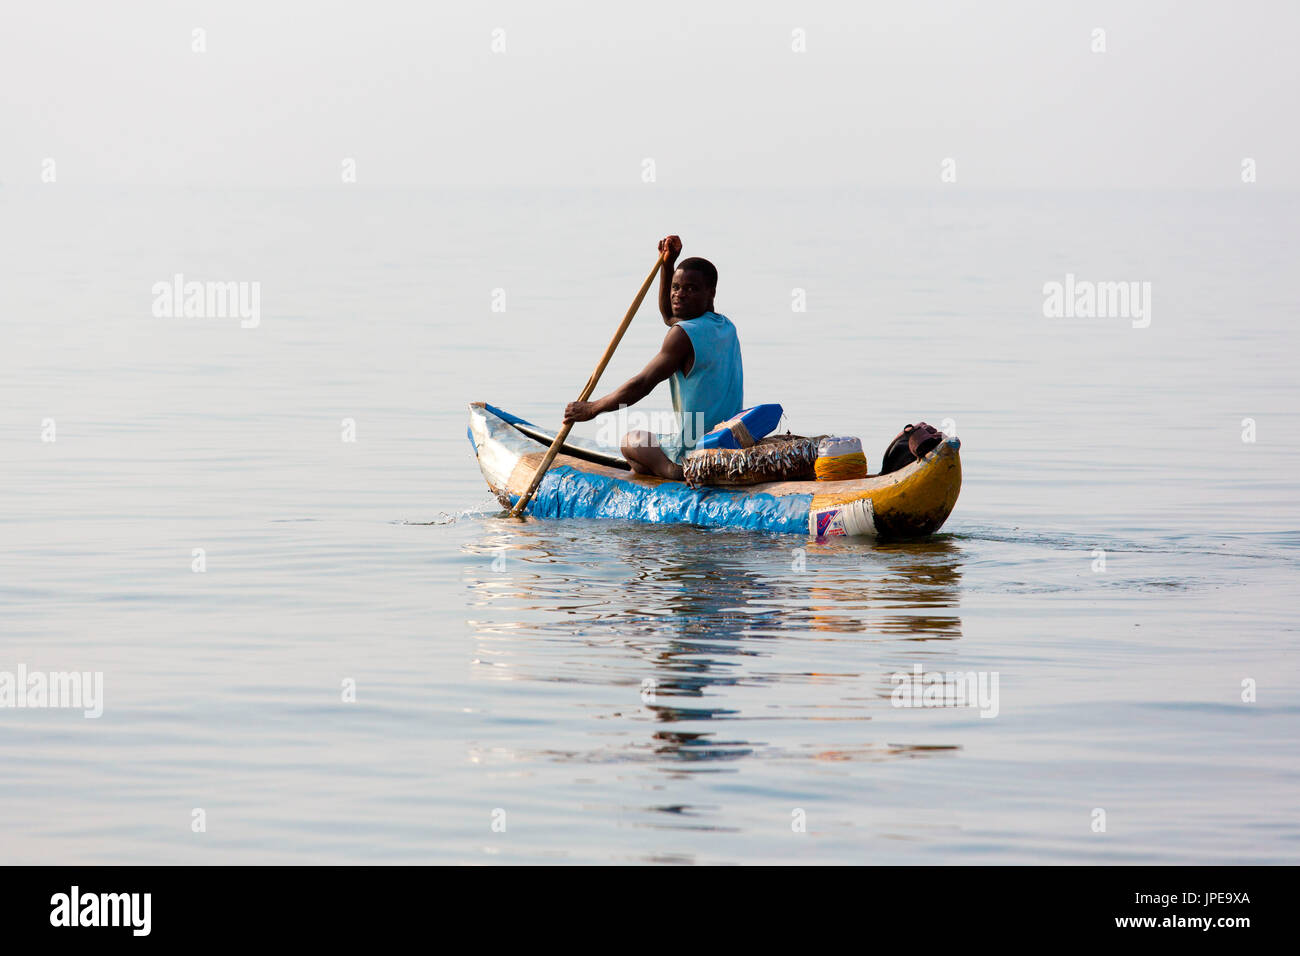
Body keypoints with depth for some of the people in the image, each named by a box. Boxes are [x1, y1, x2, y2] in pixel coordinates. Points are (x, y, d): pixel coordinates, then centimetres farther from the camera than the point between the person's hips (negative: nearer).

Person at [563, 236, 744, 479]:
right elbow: (668, 315, 27)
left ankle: (670, 469, 7)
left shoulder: (684, 334, -15)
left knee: (630, 441, 22)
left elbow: (641, 385, -14)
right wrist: (668, 264, 20)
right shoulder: (726, 327, 10)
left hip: (694, 454, -7)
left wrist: (592, 409, -5)